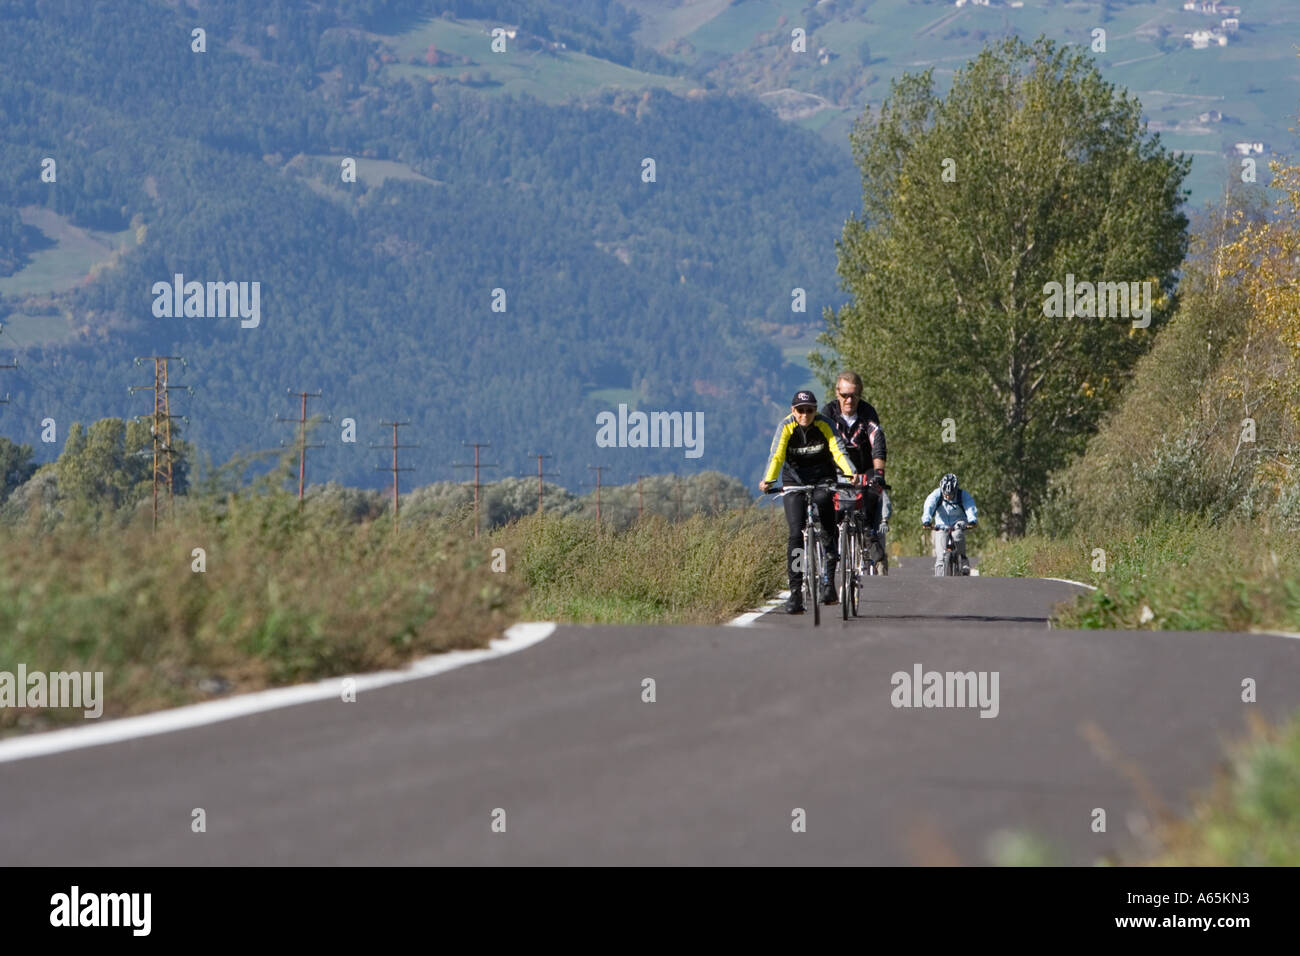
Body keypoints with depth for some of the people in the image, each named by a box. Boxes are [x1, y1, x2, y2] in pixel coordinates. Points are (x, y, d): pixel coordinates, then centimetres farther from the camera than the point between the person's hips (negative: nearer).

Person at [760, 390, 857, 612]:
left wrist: (850, 473, -43)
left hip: (822, 478, 0)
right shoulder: (786, 426, -15)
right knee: (795, 534, -10)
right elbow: (776, 456, -26)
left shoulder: (824, 425, -15)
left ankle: (828, 580, -10)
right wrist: (768, 480, -44)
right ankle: (795, 592, -7)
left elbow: (838, 451, -24)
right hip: (794, 481, 0)